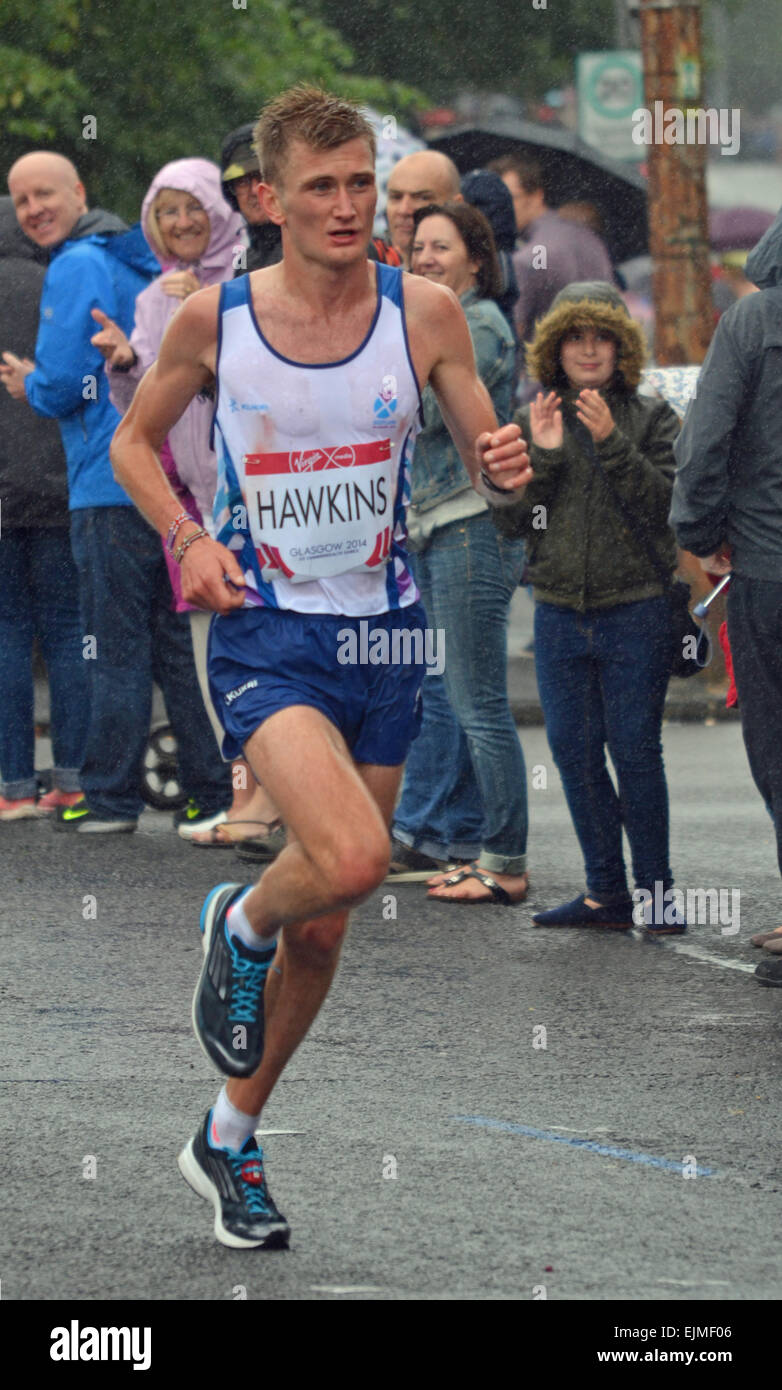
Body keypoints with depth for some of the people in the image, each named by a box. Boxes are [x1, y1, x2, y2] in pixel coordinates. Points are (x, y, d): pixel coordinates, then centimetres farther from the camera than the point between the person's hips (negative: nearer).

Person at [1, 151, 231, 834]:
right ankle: (215, 791, 11)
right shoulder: (137, 261, 17)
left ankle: (111, 797, 1)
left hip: (112, 481, -8)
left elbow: (62, 383, -16)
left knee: (116, 645, -3)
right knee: (176, 638, 11)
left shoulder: (77, 267, -11)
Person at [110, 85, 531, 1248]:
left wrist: (504, 469, -20)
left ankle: (229, 1141, 30)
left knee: (324, 926, 10)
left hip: (381, 633, 3)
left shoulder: (423, 313, -4)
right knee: (351, 858, -27)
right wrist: (189, 540, -8)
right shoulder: (214, 321, -7)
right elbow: (135, 439, 9)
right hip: (266, 631, -3)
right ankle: (239, 926, 8)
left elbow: (486, 460, 4)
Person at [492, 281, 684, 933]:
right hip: (560, 614, 3)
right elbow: (509, 518, 3)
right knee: (576, 753, 5)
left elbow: (662, 504, -10)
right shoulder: (533, 421, 9)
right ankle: (606, 892, 13)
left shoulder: (651, 418, 2)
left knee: (635, 751, -4)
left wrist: (611, 442, -19)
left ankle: (655, 888, 5)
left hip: (636, 611, -3)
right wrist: (543, 455, -11)